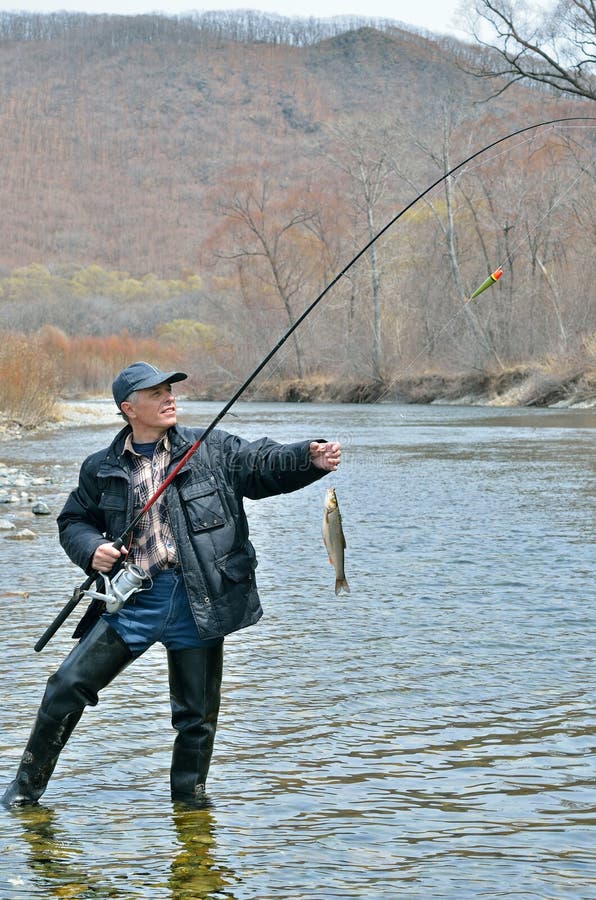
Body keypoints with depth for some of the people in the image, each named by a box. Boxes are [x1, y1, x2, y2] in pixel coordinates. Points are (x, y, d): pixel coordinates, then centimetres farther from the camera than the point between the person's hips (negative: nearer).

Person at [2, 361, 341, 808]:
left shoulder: (214, 449, 2)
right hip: (132, 599, 1)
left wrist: (311, 459, -27)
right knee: (67, 686, -2)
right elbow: (73, 520, 16)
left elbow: (266, 464, -8)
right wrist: (91, 550, -5)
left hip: (198, 602, -1)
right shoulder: (102, 468, 6)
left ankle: (190, 799, 29)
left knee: (197, 713, 8)